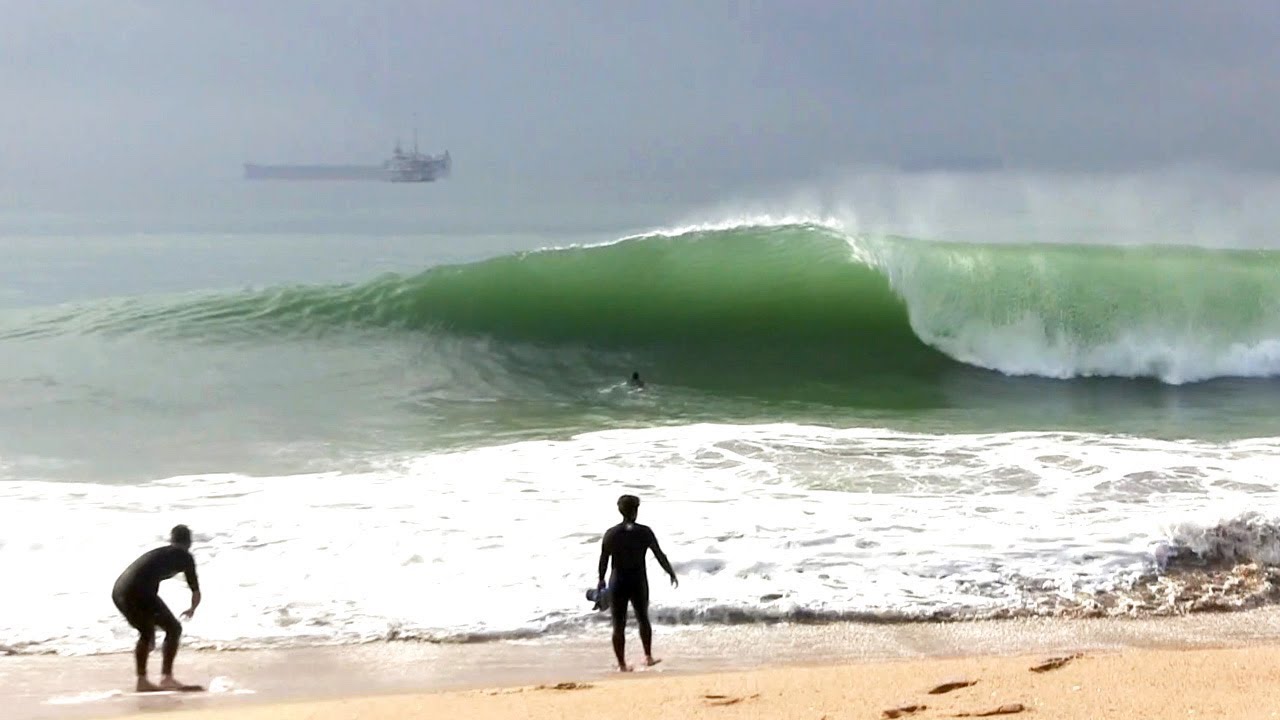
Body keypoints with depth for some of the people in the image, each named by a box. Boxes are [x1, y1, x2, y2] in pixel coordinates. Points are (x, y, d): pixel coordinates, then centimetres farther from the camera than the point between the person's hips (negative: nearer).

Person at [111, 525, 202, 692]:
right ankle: (167, 677, -2)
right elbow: (196, 592, 9)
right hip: (138, 592, -8)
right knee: (173, 628, 5)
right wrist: (192, 609, 34)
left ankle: (142, 681, 31)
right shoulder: (184, 556, 10)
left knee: (146, 632, 27)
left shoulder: (159, 554, 32)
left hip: (118, 591, 8)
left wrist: (152, 635, 44)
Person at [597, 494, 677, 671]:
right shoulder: (644, 532, -6)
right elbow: (659, 554, -4)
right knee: (643, 619, 21)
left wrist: (601, 580, 13)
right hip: (639, 582, 0)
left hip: (618, 583, 0)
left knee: (619, 625, 6)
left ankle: (622, 664, 7)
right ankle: (648, 656, 20)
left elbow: (603, 559, -1)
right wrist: (671, 573, 9)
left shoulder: (611, 533, -3)